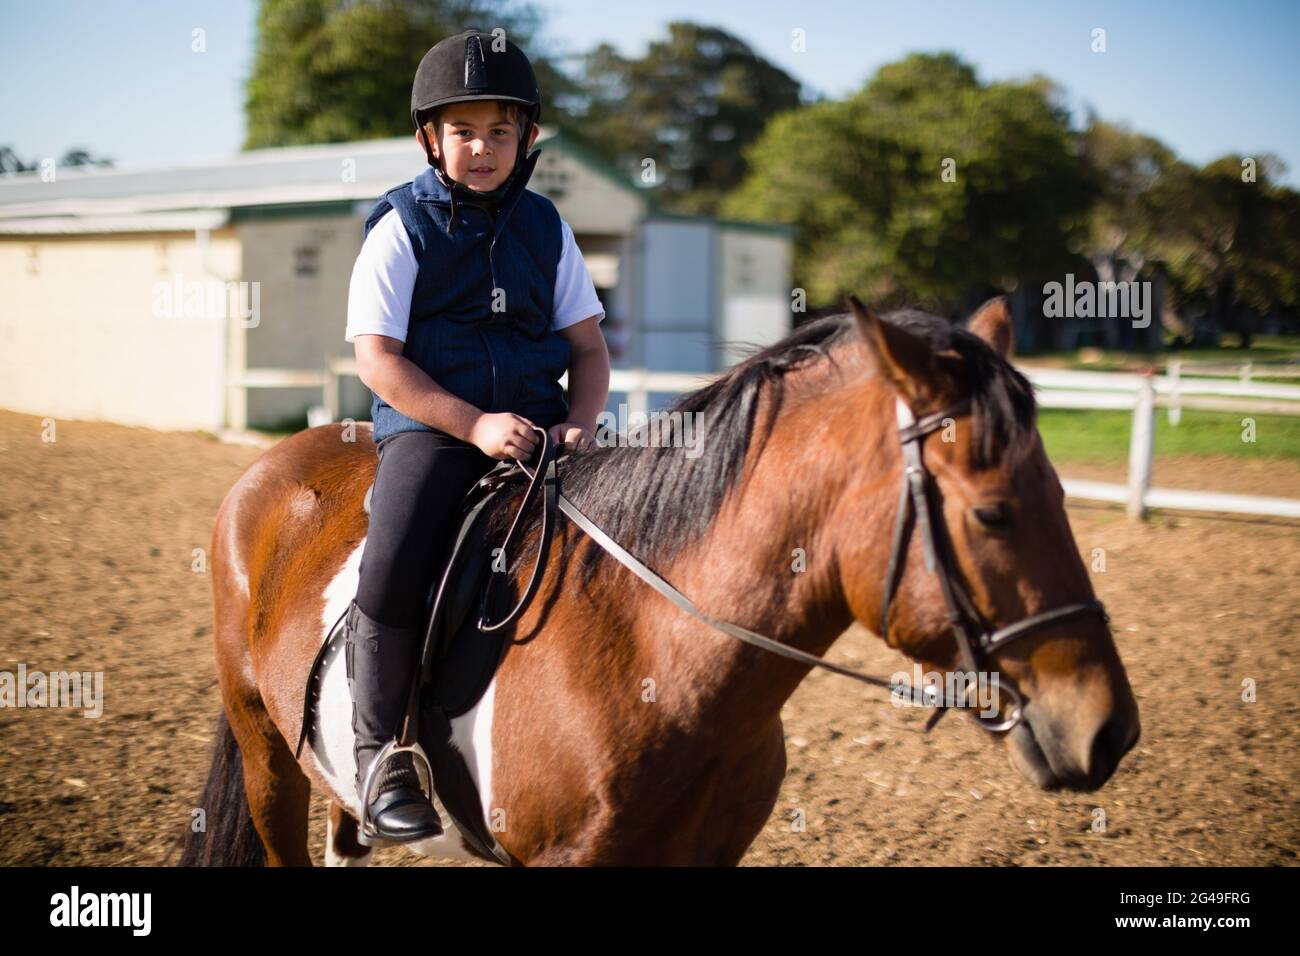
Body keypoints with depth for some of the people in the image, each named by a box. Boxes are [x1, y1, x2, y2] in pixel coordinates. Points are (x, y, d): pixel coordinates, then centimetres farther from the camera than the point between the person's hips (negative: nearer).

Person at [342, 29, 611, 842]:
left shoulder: (545, 227, 12)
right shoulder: (402, 226, 0)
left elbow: (588, 346, 13)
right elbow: (377, 357, -8)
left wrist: (580, 424, -8)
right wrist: (474, 424, -18)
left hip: (535, 422, 4)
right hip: (428, 424, -4)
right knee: (394, 572, -28)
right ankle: (381, 751, -10)